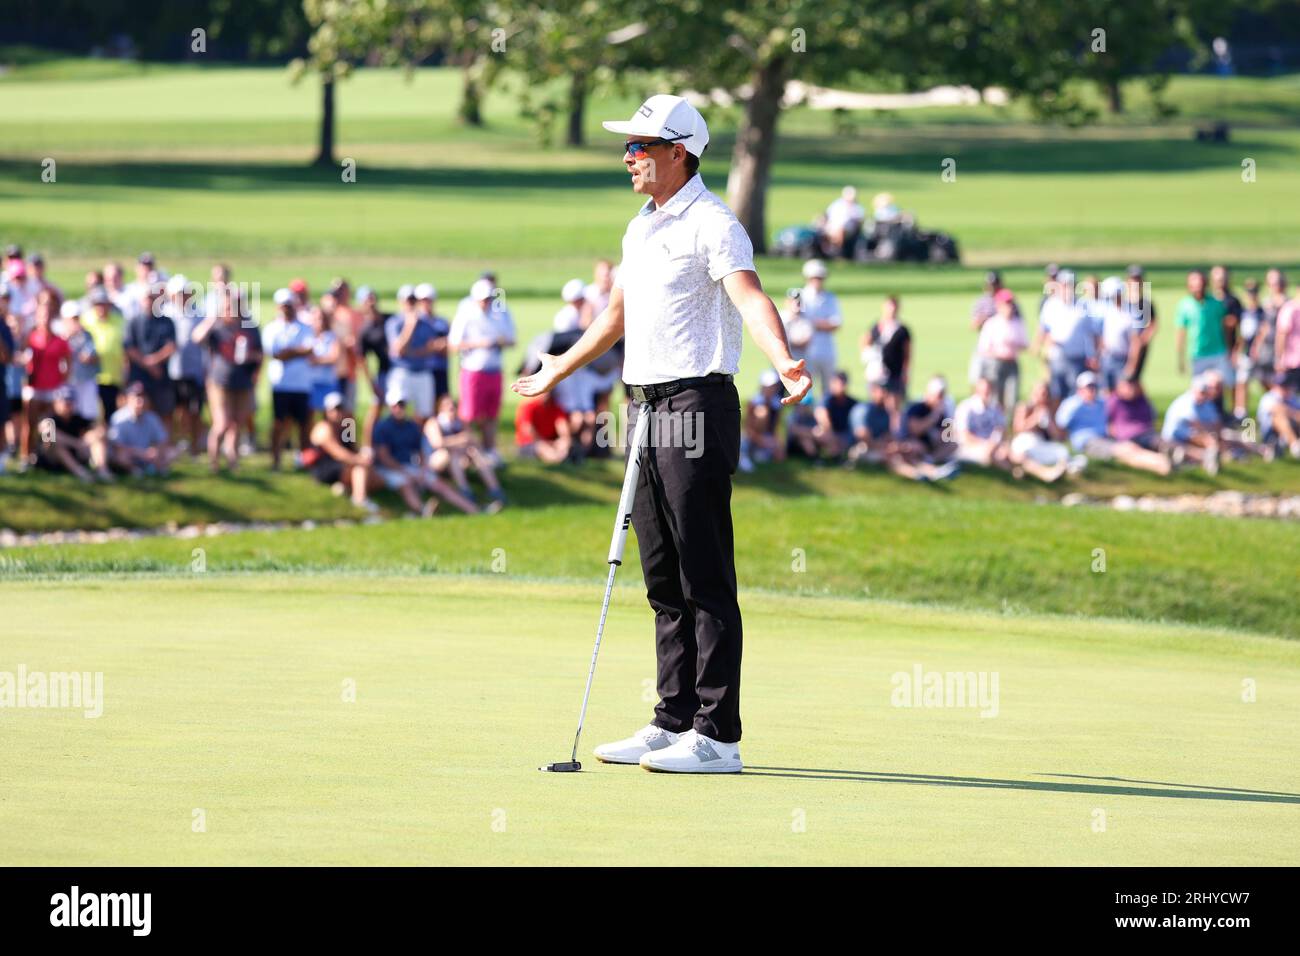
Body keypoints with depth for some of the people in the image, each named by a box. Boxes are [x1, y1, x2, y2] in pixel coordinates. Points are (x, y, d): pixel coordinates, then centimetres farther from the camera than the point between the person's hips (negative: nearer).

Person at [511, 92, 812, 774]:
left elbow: (749, 297, -25)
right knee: (663, 580, 10)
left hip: (696, 404, -9)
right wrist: (557, 372, 43)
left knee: (705, 579, -8)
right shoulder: (640, 228, 18)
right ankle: (675, 723, 15)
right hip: (645, 408, 9)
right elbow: (617, 314, 32)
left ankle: (716, 736, -8)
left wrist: (784, 361, -44)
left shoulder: (712, 224, -10)